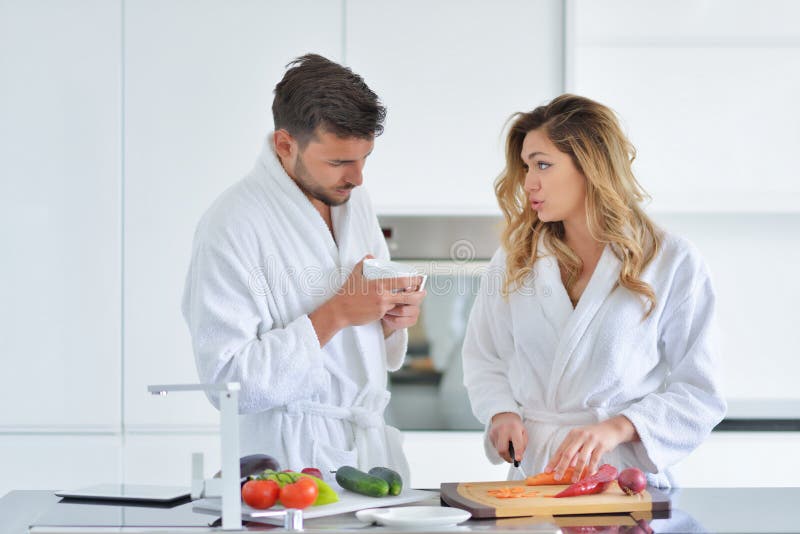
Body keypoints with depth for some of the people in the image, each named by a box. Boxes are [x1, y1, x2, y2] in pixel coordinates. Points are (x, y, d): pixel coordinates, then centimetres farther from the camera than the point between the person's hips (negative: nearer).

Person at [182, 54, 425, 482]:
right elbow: (227, 380, -18)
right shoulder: (230, 225, -13)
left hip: (375, 447, 6)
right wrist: (337, 313, -18)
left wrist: (391, 320, -1)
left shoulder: (352, 198, 11)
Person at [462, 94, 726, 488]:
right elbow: (483, 359, 19)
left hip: (627, 476, -3)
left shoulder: (673, 263, 0)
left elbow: (699, 391, -1)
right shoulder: (514, 259, 11)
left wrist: (617, 427, -15)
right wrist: (502, 412, 0)